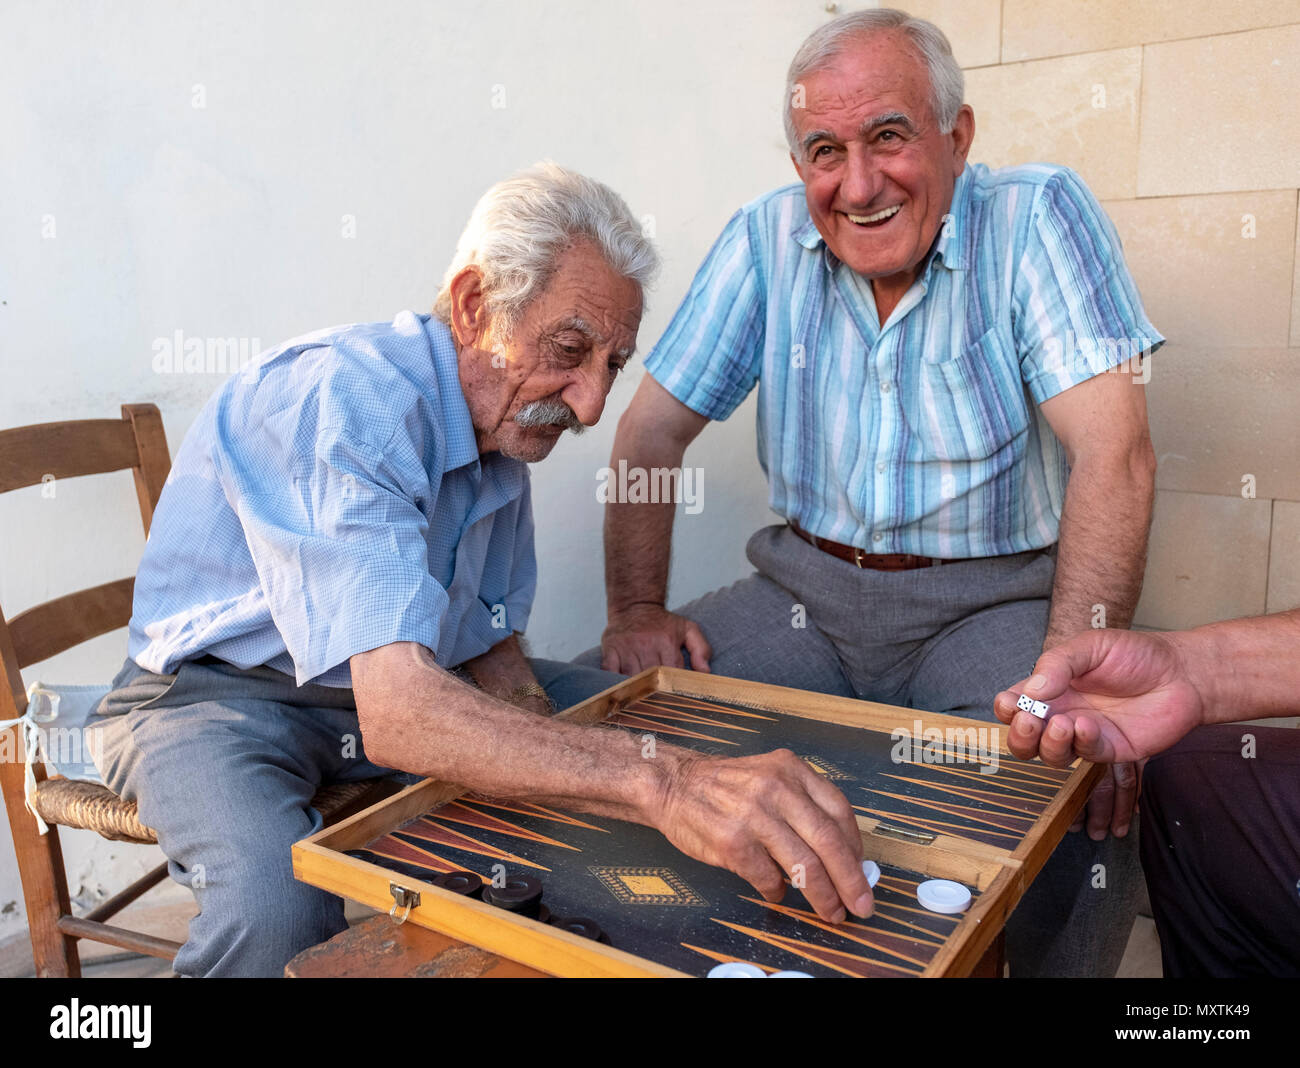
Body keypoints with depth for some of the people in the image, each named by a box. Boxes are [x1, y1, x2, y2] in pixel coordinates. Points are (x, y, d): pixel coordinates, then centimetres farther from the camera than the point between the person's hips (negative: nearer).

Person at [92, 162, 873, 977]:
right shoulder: (343, 401, -30)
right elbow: (396, 711, -43)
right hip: (221, 693, -7)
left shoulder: (506, 419, -2)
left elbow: (493, 651, 4)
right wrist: (662, 783, -53)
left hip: (400, 678, 7)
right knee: (281, 907, -37)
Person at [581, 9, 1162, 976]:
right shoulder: (767, 240, 0)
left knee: (1082, 803, -30)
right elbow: (654, 431, 2)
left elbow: (1113, 454, -18)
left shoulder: (1037, 216, -8)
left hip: (995, 601, -2)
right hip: (807, 593, 3)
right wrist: (637, 609, -9)